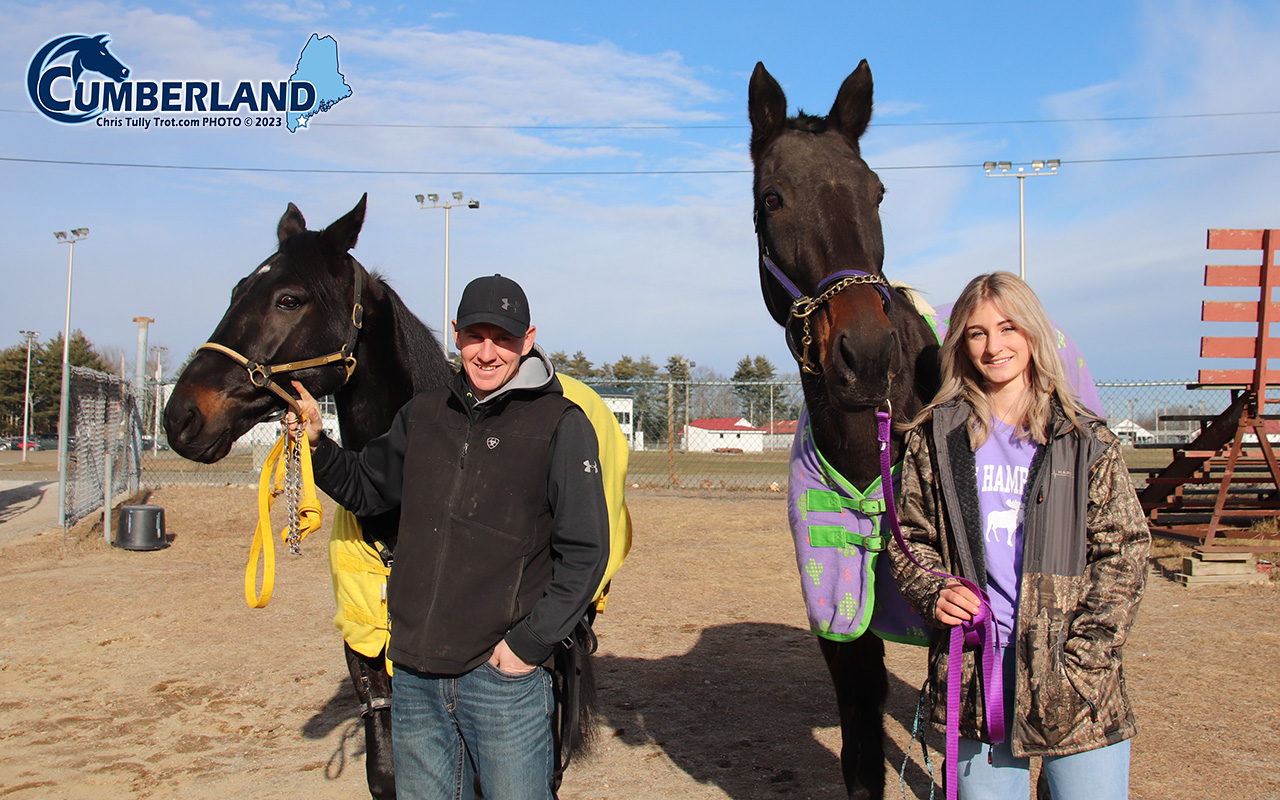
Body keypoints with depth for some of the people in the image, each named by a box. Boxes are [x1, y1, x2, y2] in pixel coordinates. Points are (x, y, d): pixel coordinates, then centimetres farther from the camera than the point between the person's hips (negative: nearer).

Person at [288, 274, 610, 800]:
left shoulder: (560, 425, -7)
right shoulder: (425, 413, 8)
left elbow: (584, 552, -9)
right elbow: (364, 491, 21)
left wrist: (529, 645, -13)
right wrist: (316, 445, 5)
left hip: (504, 676, -5)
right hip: (413, 674, 5)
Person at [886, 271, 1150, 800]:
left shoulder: (1086, 440, 3)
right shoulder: (934, 437, 5)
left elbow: (1124, 549, 1)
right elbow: (911, 537, 10)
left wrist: (1081, 659, -9)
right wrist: (934, 593, -10)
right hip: (974, 676, 1)